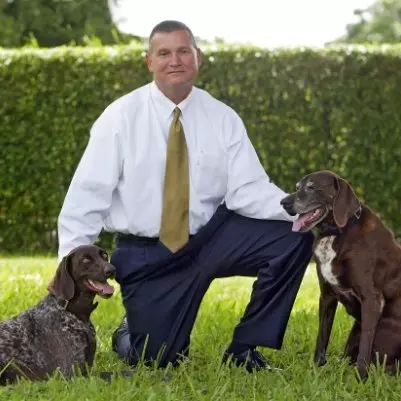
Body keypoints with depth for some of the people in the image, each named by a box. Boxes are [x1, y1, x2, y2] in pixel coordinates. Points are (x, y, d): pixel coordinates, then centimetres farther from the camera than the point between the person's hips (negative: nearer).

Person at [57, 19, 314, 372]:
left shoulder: (223, 119, -1)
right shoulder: (121, 116, -7)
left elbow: (248, 190, -9)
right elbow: (87, 194, -9)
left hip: (212, 236, 3)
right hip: (146, 254, -2)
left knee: (295, 236, -18)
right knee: (157, 362, -11)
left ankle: (244, 348, -2)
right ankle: (134, 333, 29)